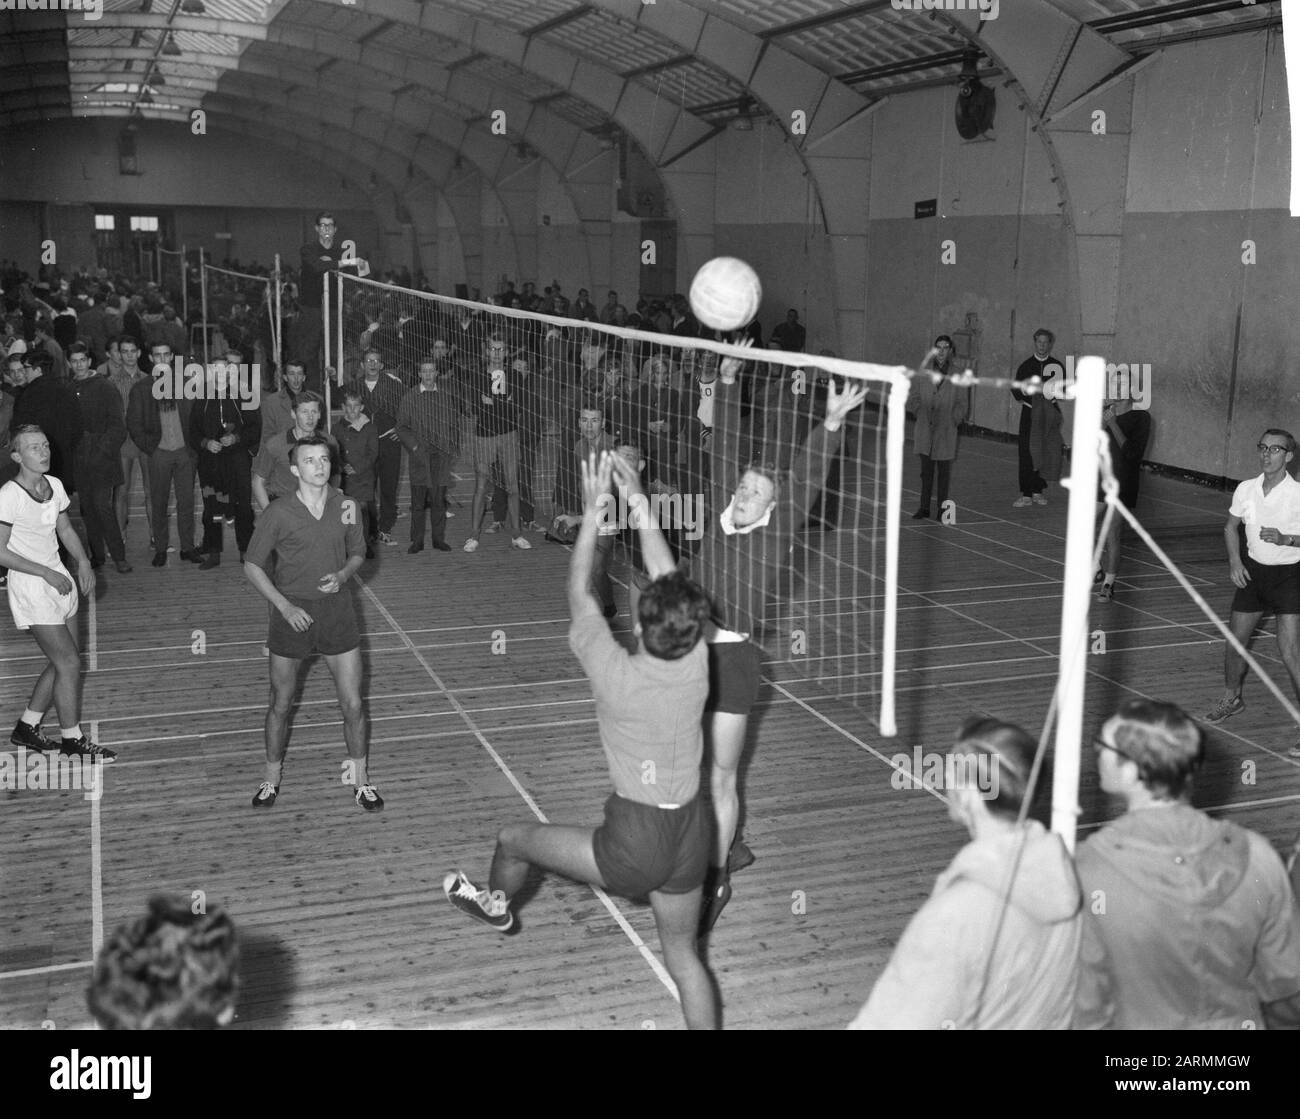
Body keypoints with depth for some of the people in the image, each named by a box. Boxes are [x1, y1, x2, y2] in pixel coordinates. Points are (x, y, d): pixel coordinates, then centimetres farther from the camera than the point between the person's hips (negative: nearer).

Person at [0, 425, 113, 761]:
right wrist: (46, 573, -18)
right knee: (69, 663, -6)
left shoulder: (54, 485, 4)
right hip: (30, 587, -8)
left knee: (61, 663, 12)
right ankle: (72, 740, 9)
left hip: (59, 579, 8)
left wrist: (83, 562, 1)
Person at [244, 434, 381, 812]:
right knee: (281, 705, 10)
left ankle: (361, 781, 18)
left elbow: (358, 553, 14)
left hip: (336, 608, 2)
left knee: (353, 705, 1)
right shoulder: (278, 513, -10)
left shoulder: (346, 507, -2)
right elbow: (252, 565, -3)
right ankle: (272, 779, 30)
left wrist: (342, 575, -8)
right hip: (292, 613, -1)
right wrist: (285, 606, -12)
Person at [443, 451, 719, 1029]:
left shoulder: (615, 673, -22)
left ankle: (496, 904, 52)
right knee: (683, 954, 21)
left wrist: (593, 512, 2)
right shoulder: (697, 663, -11)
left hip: (633, 846, -5)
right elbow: (671, 578, 4)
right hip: (691, 835, 5)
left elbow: (578, 594, -6)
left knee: (514, 837, 21)